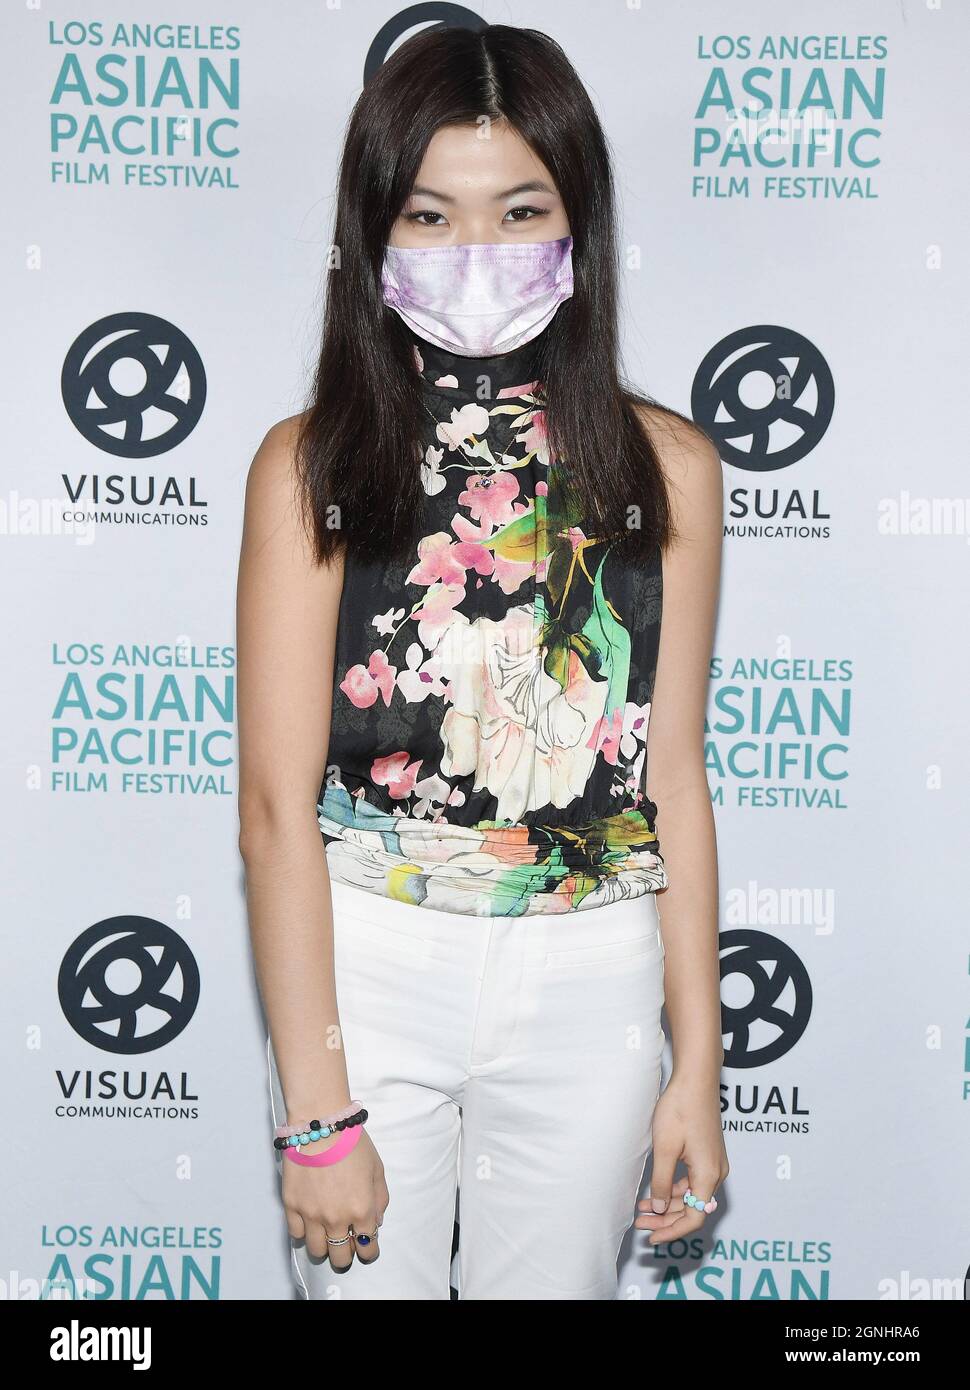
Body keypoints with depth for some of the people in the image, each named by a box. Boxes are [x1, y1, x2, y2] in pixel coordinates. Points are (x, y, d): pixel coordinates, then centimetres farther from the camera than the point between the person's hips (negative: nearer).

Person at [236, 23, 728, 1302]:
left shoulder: (667, 467, -1)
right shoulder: (310, 467, -7)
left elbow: (675, 780, 3)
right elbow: (277, 805, -10)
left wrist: (696, 1067, 3)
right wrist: (317, 1112, -12)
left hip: (588, 987, 2)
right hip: (365, 967, -1)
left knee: (556, 1282, 15)